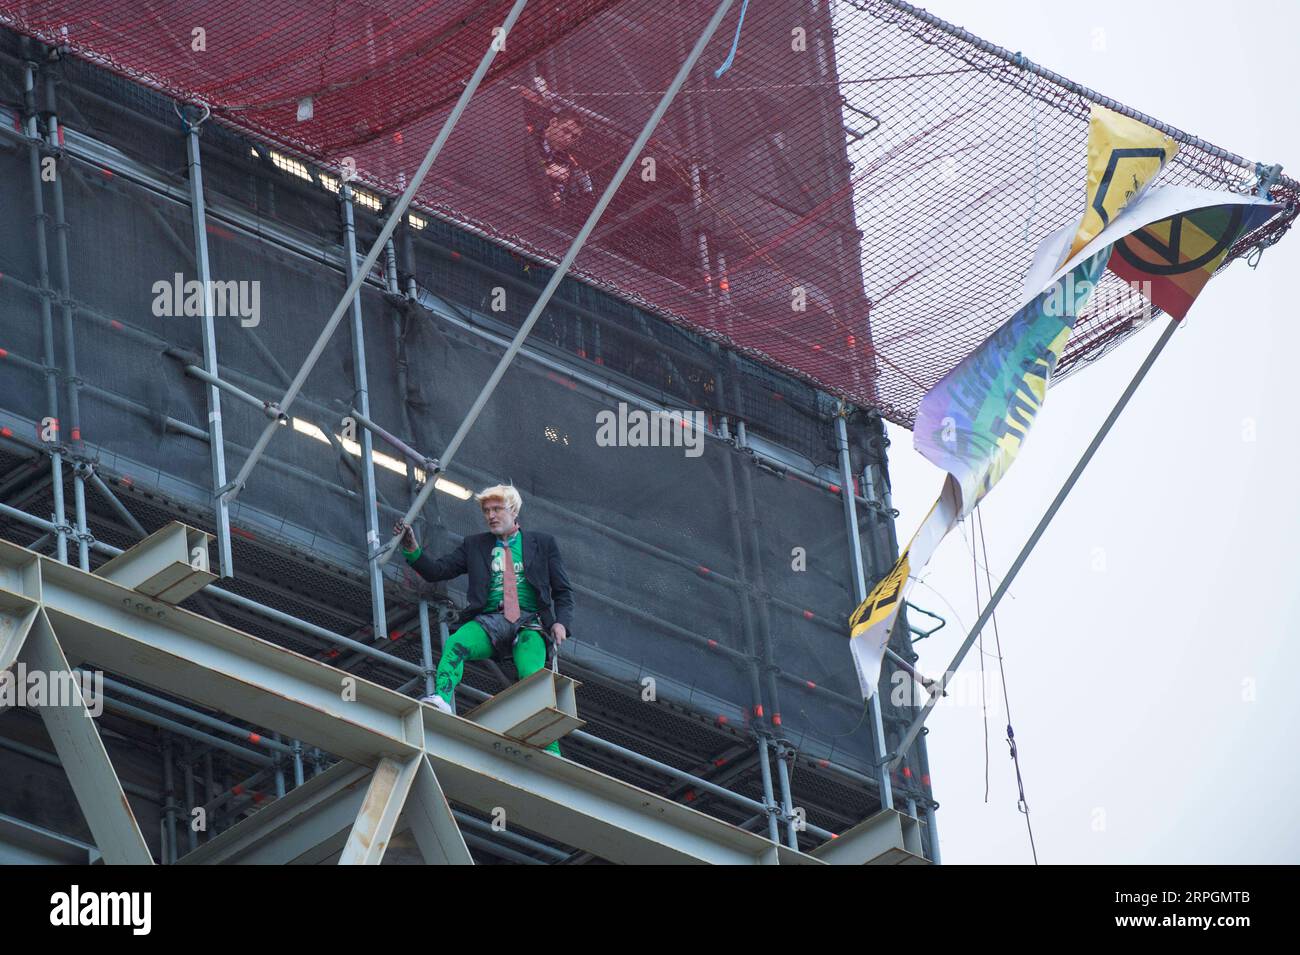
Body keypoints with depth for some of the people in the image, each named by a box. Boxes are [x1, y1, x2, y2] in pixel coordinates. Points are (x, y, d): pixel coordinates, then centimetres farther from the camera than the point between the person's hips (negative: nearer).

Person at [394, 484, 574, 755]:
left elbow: (563, 591, 15)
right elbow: (436, 570, 13)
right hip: (489, 621, 2)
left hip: (529, 623, -2)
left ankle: (549, 753, -32)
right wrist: (411, 548, -4)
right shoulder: (474, 545, 21)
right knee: (456, 643, -31)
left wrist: (561, 623, -4)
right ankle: (441, 700, -53)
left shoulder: (542, 543, 17)